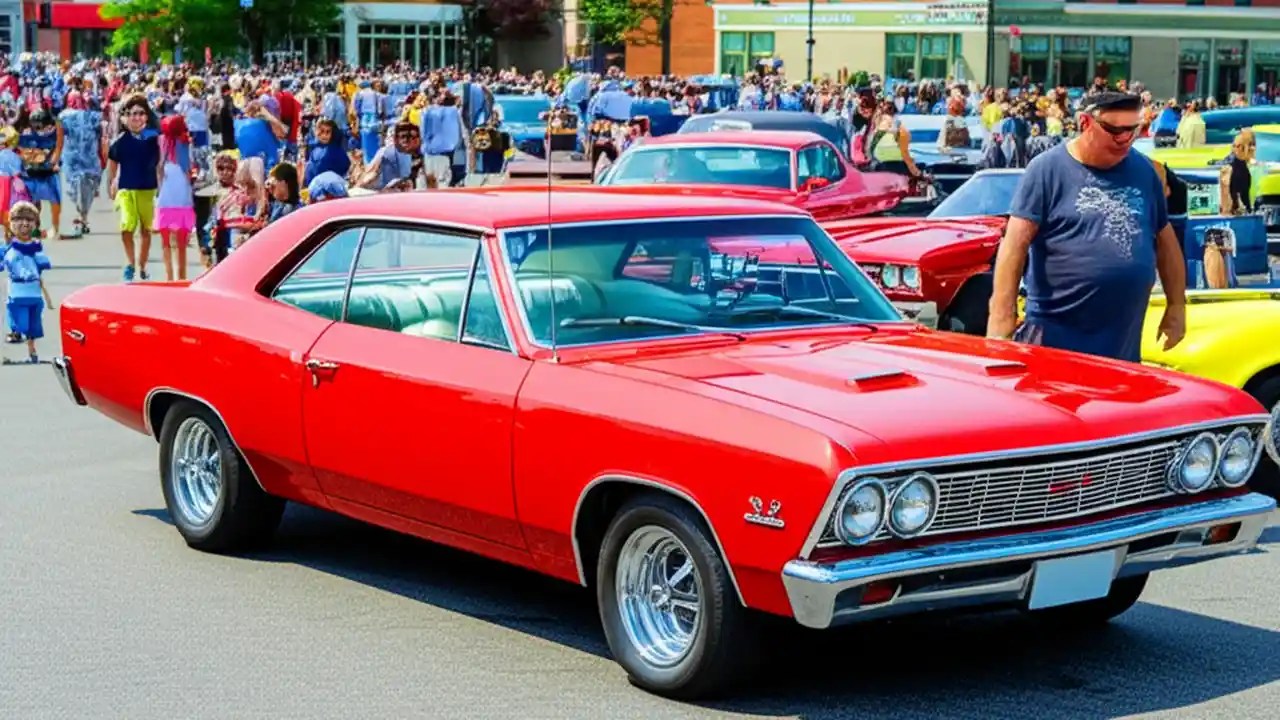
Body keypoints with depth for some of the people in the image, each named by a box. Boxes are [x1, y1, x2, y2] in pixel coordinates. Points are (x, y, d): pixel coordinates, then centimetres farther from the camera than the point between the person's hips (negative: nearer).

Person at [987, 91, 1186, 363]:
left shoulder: (1143, 170, 9)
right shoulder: (1047, 169, -6)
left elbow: (1165, 239, 18)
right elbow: (1015, 244, -11)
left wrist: (1177, 305, 15)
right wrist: (1001, 318, -19)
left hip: (1123, 340, 5)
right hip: (1055, 335, -5)